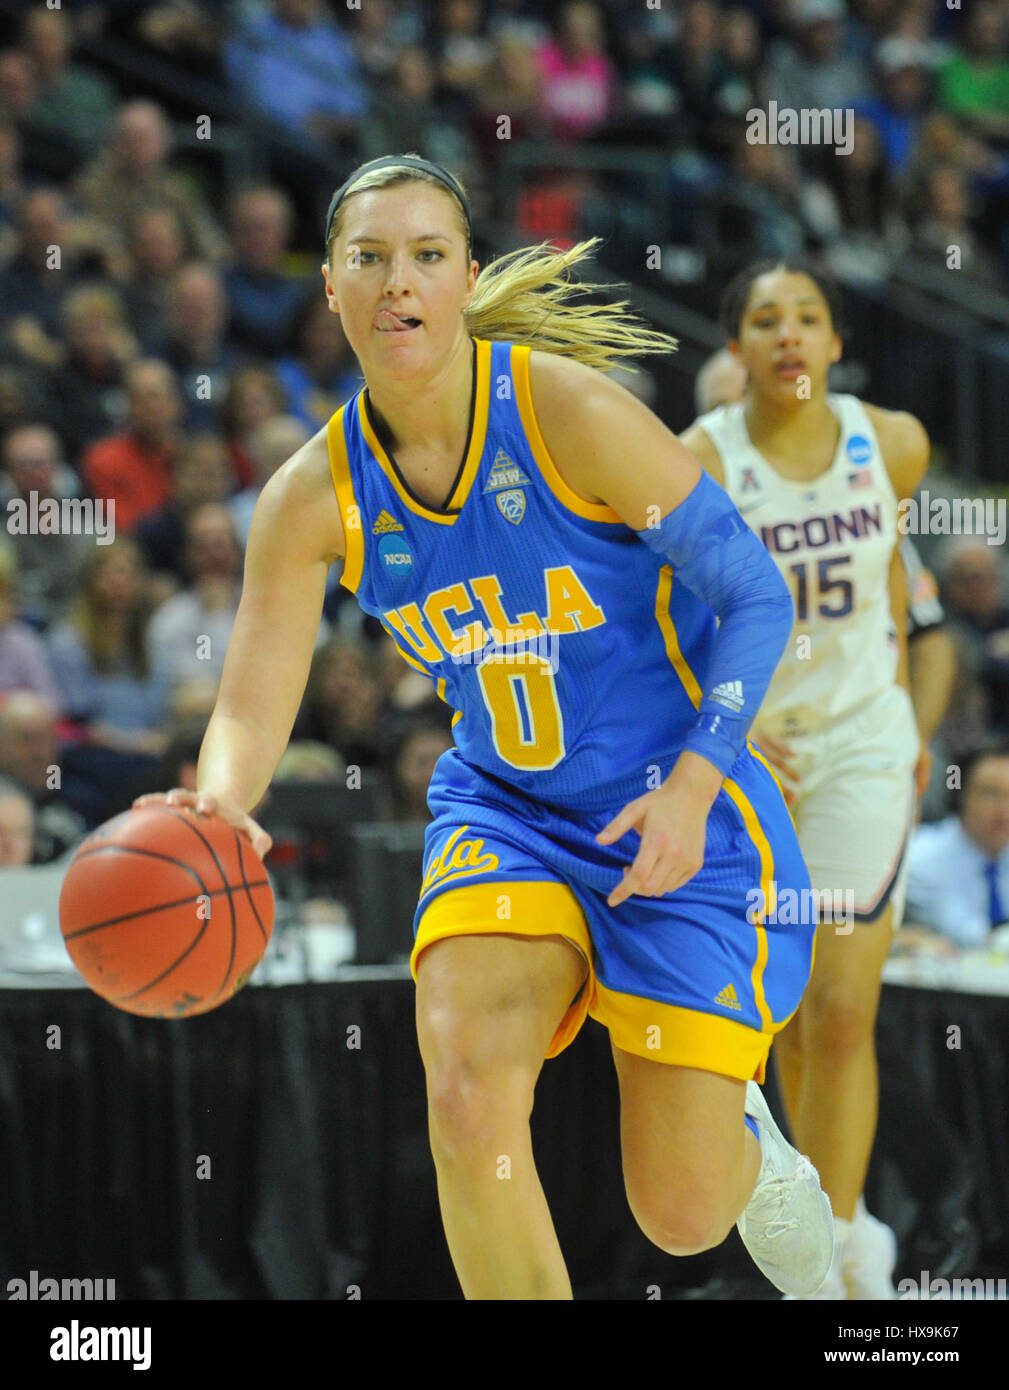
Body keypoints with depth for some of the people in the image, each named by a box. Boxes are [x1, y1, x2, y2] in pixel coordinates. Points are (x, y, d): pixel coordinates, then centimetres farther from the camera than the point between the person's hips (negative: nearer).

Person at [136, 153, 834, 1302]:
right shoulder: (314, 496, -7)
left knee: (683, 1217, -3)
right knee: (467, 1091, -25)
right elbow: (252, 705, -11)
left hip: (684, 817, -3)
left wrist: (695, 783, -26)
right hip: (503, 810, 3)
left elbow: (756, 596, -14)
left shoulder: (569, 411, -19)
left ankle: (744, 1136, 37)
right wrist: (218, 803, -34)